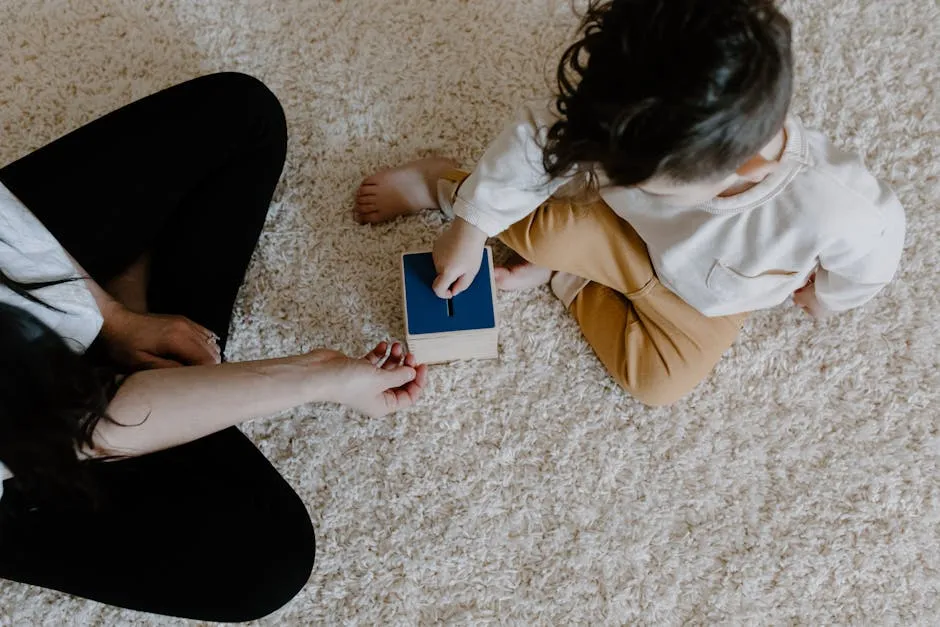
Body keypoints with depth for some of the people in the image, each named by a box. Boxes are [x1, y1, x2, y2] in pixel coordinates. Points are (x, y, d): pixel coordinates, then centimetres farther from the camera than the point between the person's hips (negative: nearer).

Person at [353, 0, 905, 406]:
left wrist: (824, 296, 0)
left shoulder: (828, 209, -43)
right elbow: (537, 138, -22)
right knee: (546, 234, -25)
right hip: (625, 233, -1)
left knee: (663, 382, -10)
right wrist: (471, 230, -15)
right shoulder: (638, 127, -39)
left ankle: (565, 277, 6)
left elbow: (878, 246, -19)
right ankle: (440, 183, 5)